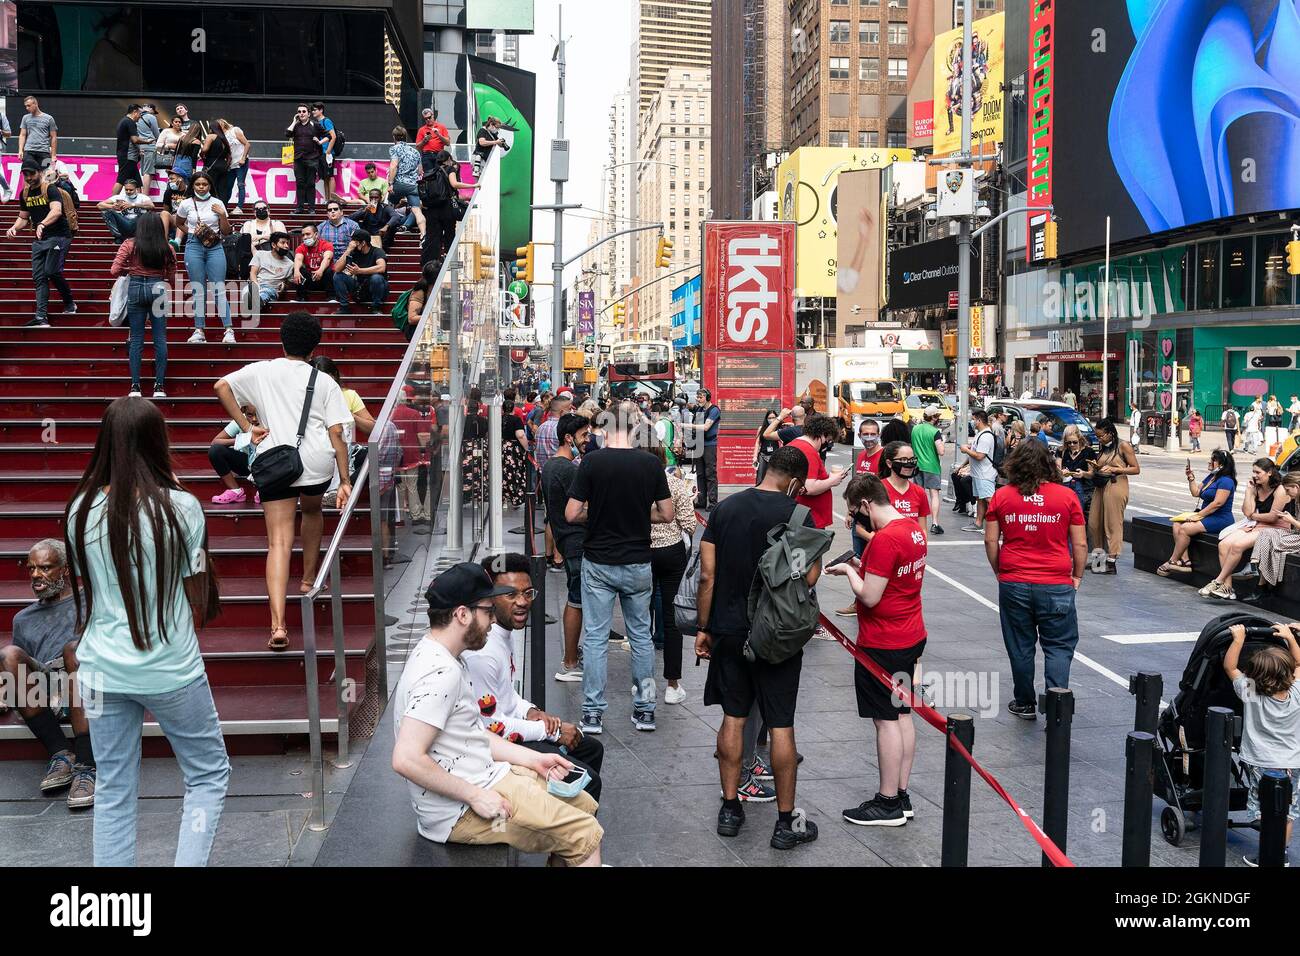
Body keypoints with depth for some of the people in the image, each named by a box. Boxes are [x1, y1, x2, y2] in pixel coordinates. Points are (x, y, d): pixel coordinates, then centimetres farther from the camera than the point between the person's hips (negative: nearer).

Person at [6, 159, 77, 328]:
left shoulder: (50, 189, -11)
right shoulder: (25, 194, 11)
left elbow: (56, 211, -28)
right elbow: (23, 218, 21)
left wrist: (42, 224, -44)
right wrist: (14, 228, 0)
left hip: (59, 236, -7)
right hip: (39, 240, 7)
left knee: (51, 271, -19)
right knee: (38, 277, -2)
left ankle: (70, 304, 5)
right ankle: (41, 317, -6)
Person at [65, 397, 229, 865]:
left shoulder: (81, 510, -2)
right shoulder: (180, 507, -13)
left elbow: (83, 591, 9)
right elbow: (199, 600, -5)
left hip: (103, 669, 4)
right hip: (172, 668, -3)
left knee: (112, 792, 14)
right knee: (209, 775, 14)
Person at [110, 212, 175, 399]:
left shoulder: (130, 245, -2)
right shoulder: (167, 249, 1)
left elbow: (114, 271, -6)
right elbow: (172, 279, 5)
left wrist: (129, 271, 14)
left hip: (135, 288, 0)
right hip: (158, 289, 0)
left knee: (136, 339, 5)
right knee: (160, 339, 4)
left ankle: (135, 386, 3)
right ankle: (159, 386, 2)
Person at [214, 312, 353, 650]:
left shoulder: (261, 371, 11)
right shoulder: (324, 382, 7)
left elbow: (221, 386, 0)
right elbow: (337, 434, 2)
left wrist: (247, 427, 2)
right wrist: (345, 481, 3)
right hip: (316, 462, 0)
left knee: (279, 542, -3)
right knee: (312, 511, 34)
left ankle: (278, 624, -16)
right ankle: (309, 579, 44)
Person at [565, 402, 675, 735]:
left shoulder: (592, 462, -11)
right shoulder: (650, 463, -6)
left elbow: (571, 514, -11)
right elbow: (667, 514, 0)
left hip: (598, 562, -2)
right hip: (638, 563, 2)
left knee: (595, 638, 6)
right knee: (641, 635, 15)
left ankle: (592, 713, 7)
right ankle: (644, 708, 19)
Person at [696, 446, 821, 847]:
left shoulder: (725, 508, 1)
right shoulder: (796, 514, -11)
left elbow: (707, 576, 1)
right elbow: (809, 577, -12)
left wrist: (703, 628, 8)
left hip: (729, 631, 4)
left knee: (733, 717, 13)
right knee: (780, 724, 3)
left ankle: (730, 809, 20)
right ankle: (786, 821, 10)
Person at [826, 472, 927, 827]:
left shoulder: (884, 539, -23)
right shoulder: (913, 528, 7)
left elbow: (869, 596, -22)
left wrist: (849, 570, -7)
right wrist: (862, 567, 8)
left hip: (883, 644, -10)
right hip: (911, 637, 10)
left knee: (886, 721, -1)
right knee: (902, 714, 14)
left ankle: (888, 803, 6)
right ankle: (901, 796, 22)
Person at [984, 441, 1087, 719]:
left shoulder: (1002, 496, -1)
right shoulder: (1067, 496, -3)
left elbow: (990, 540, 3)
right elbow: (1080, 544, 0)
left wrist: (999, 571, 16)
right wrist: (1077, 576, 13)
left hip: (1014, 584, 1)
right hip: (1057, 585, -1)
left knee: (1021, 647, 13)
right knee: (1058, 647, 8)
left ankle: (1025, 705, 24)